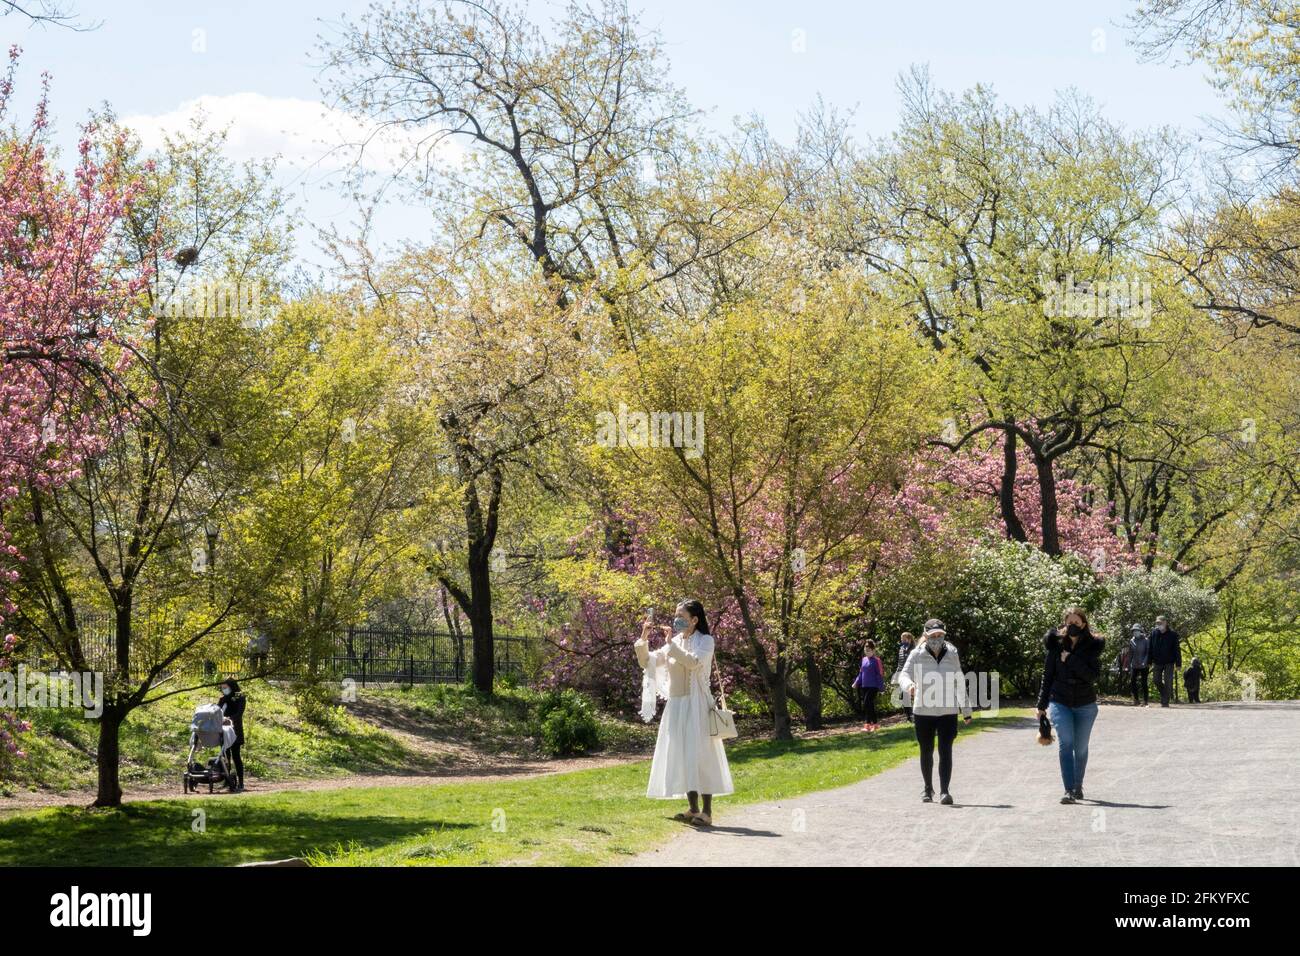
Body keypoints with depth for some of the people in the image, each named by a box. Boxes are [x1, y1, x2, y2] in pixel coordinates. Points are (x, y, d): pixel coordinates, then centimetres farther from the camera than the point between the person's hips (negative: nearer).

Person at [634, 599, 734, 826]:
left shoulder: (705, 641, -5)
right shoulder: (674, 643, 12)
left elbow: (693, 662, -24)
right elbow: (647, 662, 9)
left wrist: (671, 643, -22)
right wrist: (643, 638, -5)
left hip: (696, 706, -6)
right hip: (676, 706, 6)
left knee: (701, 756, -8)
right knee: (682, 757, 6)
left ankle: (707, 811, -7)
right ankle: (693, 809, 13)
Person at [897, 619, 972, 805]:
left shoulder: (951, 654, 3)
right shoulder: (917, 655, -5)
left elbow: (960, 683, 11)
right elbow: (904, 675, -15)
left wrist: (966, 709, 16)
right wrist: (909, 685, -39)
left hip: (947, 711, 0)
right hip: (923, 711, 0)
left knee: (945, 751, -10)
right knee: (926, 752, 12)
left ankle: (944, 791, -11)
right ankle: (928, 789, 29)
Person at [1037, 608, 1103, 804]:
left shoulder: (1092, 646, -3)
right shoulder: (1056, 645, -1)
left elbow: (1093, 676, -15)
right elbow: (1047, 675, 5)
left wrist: (1071, 660, -22)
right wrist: (1042, 705, 6)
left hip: (1085, 705, 1)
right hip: (1060, 702, 0)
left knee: (1081, 748, 10)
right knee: (1065, 743, -16)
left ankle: (1078, 786, 29)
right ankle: (1069, 790, -21)